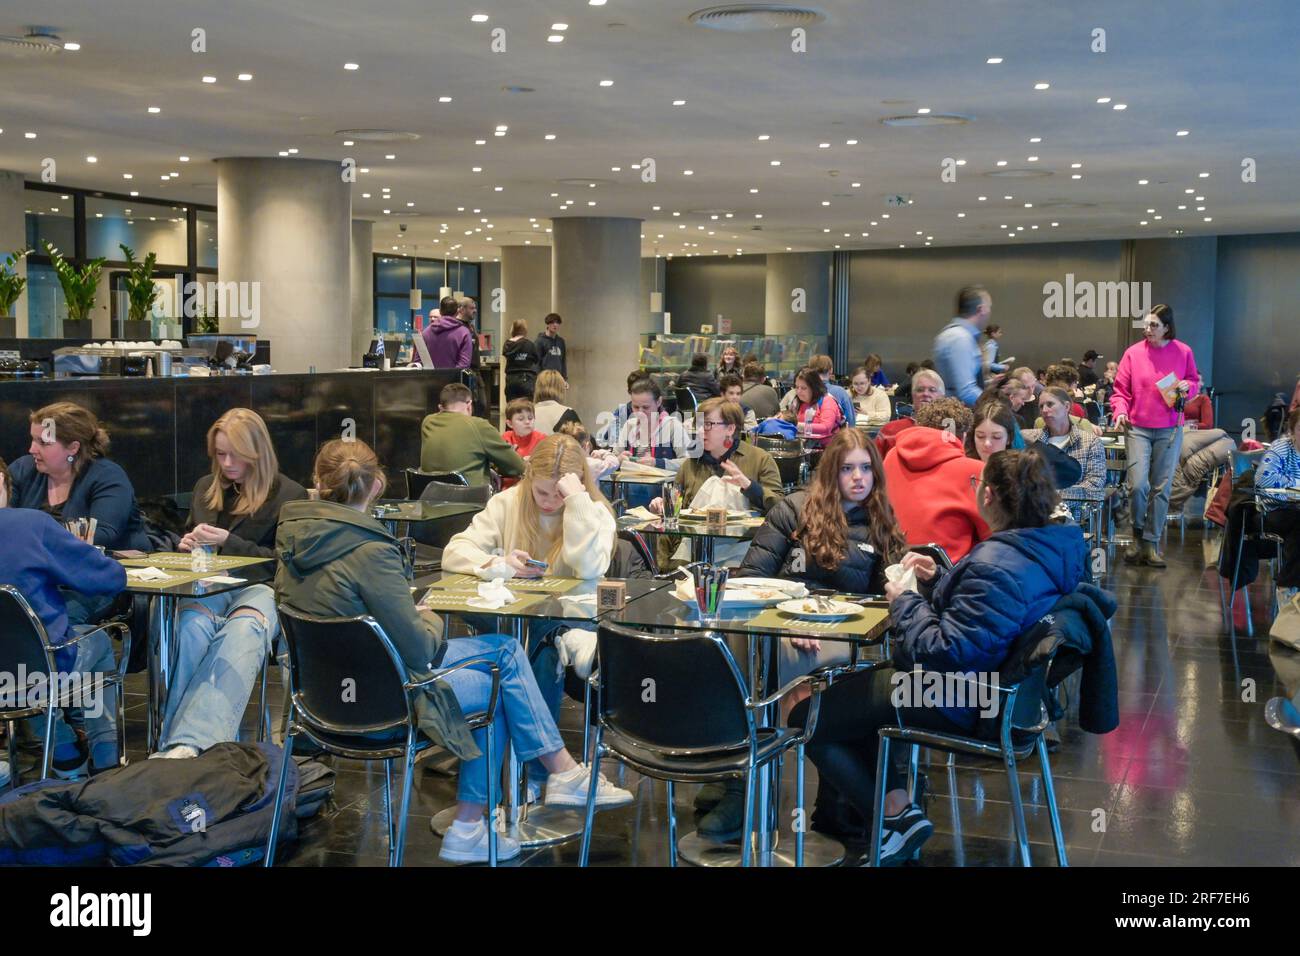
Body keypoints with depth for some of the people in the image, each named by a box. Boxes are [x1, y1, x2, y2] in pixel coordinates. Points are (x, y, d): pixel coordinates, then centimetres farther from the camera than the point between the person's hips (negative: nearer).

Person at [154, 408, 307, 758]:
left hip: (262, 588, -4)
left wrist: (228, 542, -7)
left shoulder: (289, 495, 9)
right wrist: (187, 544, 12)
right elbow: (186, 541, 38)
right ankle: (172, 742, -47)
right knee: (192, 626, -36)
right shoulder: (205, 488, 25)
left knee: (243, 631, -41)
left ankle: (189, 744, -59)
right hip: (208, 586, 4)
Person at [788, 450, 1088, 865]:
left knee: (806, 717, 0)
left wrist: (905, 603, -16)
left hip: (955, 704, -11)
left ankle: (897, 816, 6)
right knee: (849, 689, 27)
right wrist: (937, 581, 2)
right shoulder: (1050, 548, 0)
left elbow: (944, 654, -30)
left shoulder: (995, 565, -31)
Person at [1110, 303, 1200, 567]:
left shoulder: (1183, 352, 2)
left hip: (1169, 429, 1)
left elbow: (1194, 381, 16)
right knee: (1137, 485, -12)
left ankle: (1151, 543, 12)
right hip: (1138, 428, -1)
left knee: (1161, 488, 3)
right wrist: (1120, 410, -15)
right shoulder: (1134, 352, 0)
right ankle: (1138, 533, 13)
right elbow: (1121, 389, 3)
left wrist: (1187, 387, -7)